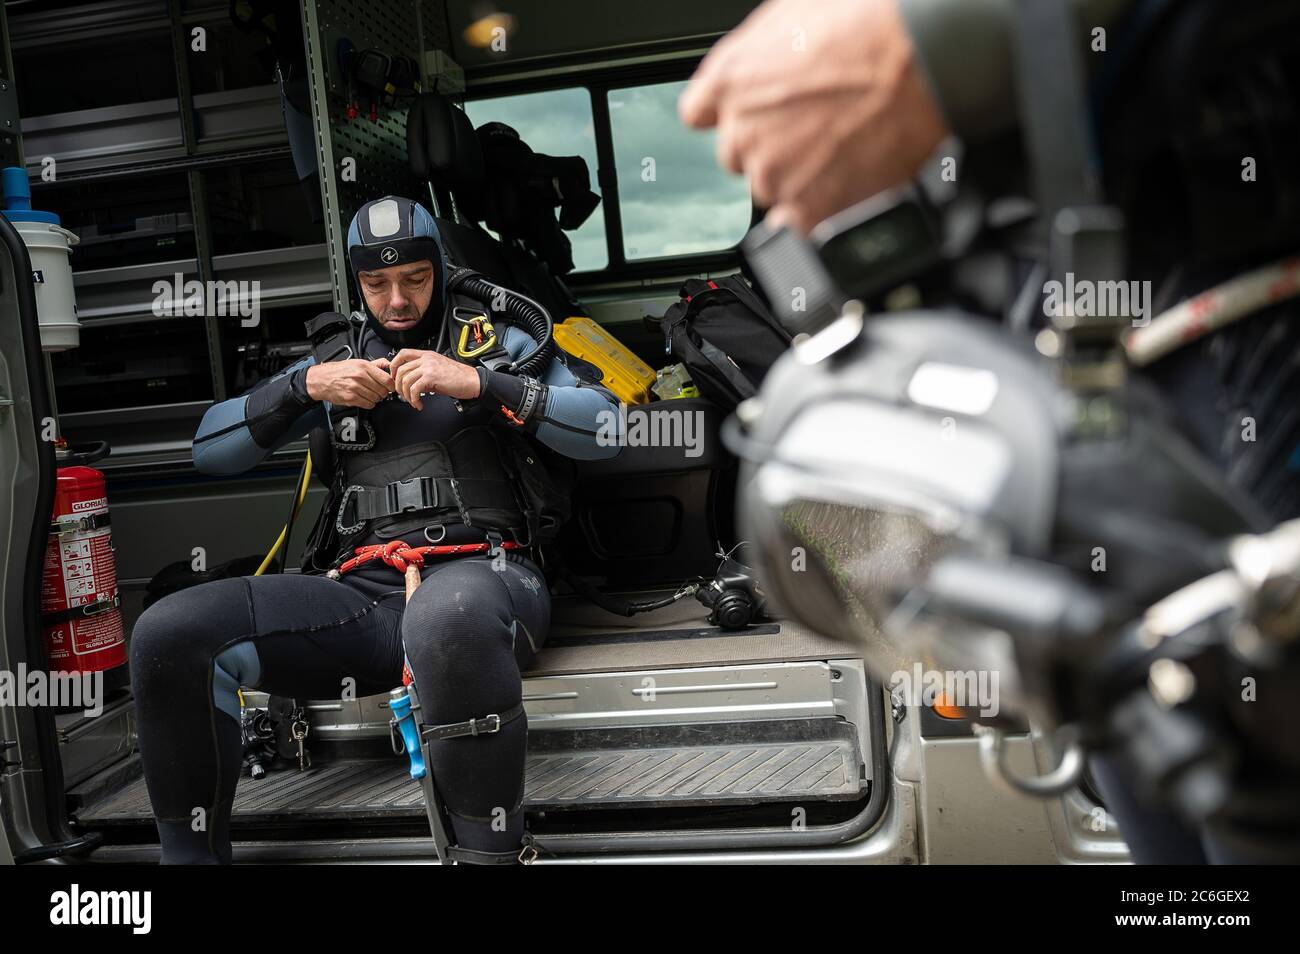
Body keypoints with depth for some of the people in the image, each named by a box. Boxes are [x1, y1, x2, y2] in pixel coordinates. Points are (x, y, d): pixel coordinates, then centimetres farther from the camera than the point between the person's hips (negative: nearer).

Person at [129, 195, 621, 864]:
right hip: (364, 592, 4)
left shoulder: (495, 342, 16)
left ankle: (490, 853, -29)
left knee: (447, 614, -44)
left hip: (480, 571, -3)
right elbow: (210, 450, 18)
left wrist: (480, 384, -10)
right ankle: (192, 854, -5)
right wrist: (306, 385, 2)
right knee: (168, 634, -20)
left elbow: (603, 429, 2)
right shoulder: (341, 361, 25)